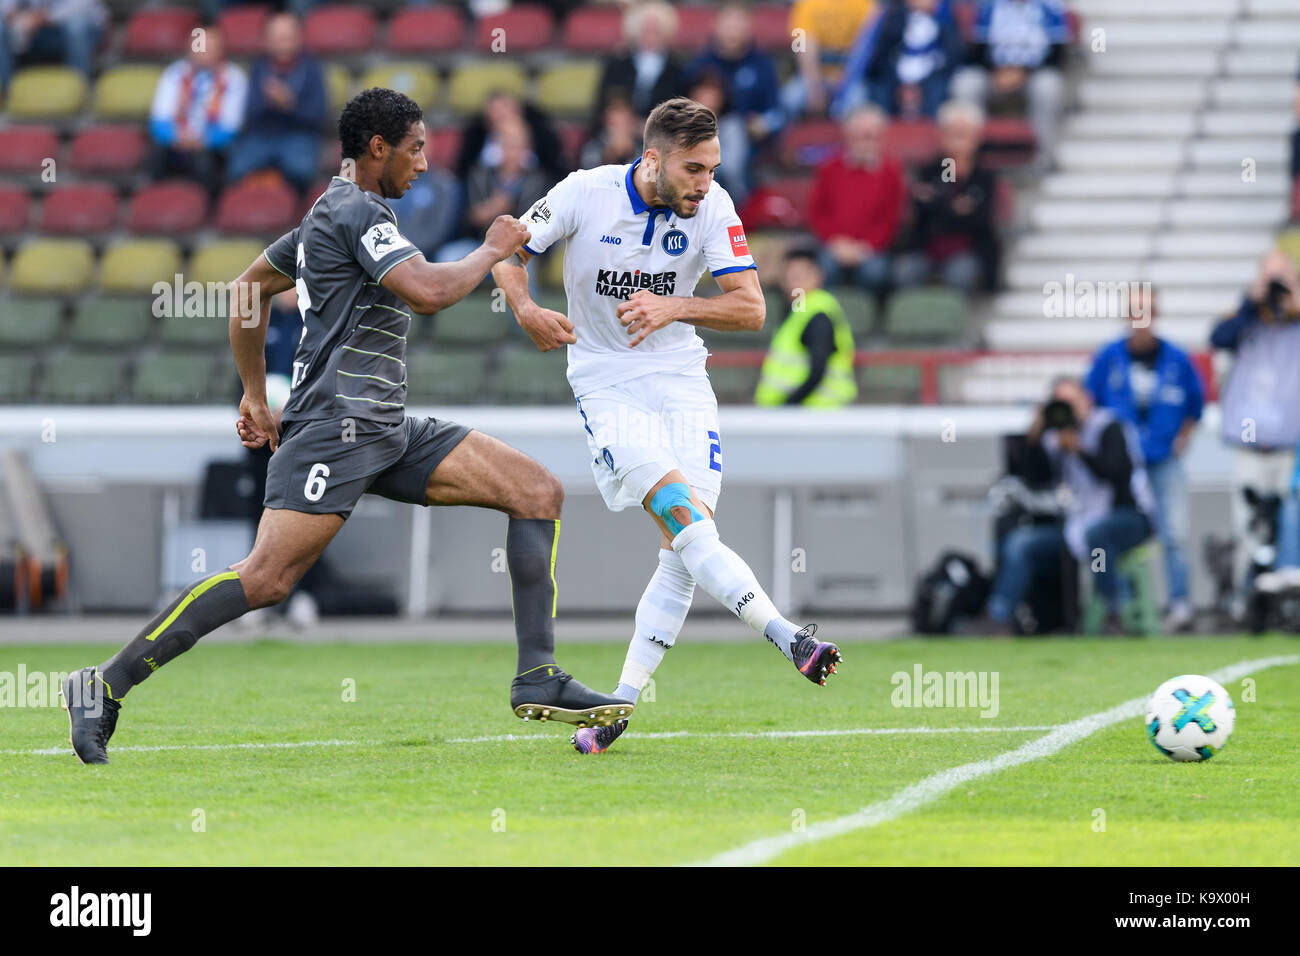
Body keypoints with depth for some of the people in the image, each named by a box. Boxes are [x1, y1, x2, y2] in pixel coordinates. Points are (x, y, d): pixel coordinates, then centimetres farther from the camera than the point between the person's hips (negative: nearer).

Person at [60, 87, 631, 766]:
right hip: (335, 424, -10)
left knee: (539, 491, 1)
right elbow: (430, 292, -22)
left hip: (387, 430, 10)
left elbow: (250, 283, 31)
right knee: (266, 579, -20)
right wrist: (492, 251, -4)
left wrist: (255, 392, 32)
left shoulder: (335, 213, 22)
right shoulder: (356, 211, -9)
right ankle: (104, 688, -13)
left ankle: (538, 680, -3)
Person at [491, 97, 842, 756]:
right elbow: (509, 254, 1)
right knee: (687, 517, -24)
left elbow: (750, 308, -13)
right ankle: (789, 640, -30)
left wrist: (674, 308, -30)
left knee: (683, 553, -8)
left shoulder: (713, 208, -8)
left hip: (681, 383, 3)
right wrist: (526, 310, -20)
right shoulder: (585, 194, -13)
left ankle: (622, 701, 3)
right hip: (607, 386, -3)